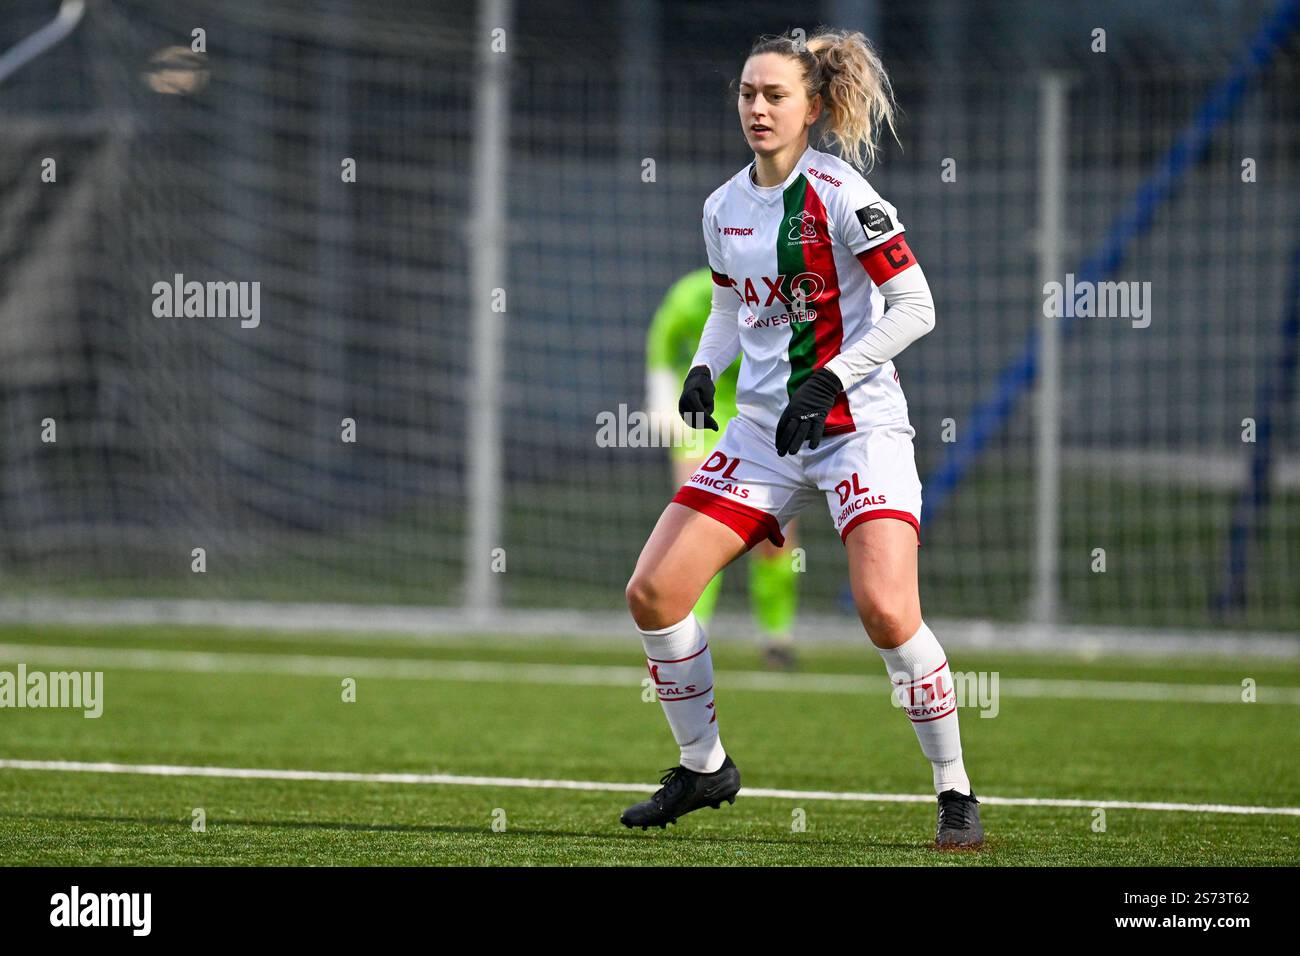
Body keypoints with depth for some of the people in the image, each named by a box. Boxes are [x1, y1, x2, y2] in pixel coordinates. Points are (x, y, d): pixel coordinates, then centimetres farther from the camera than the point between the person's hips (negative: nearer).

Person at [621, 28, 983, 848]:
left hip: (859, 427, -7)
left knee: (887, 612, -23)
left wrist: (828, 381, -22)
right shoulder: (724, 207, 8)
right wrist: (705, 370, 3)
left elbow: (915, 307, -14)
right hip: (763, 430, 7)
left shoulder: (839, 194, -12)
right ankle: (704, 768, 18)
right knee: (653, 592, -2)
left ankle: (957, 794, -6)